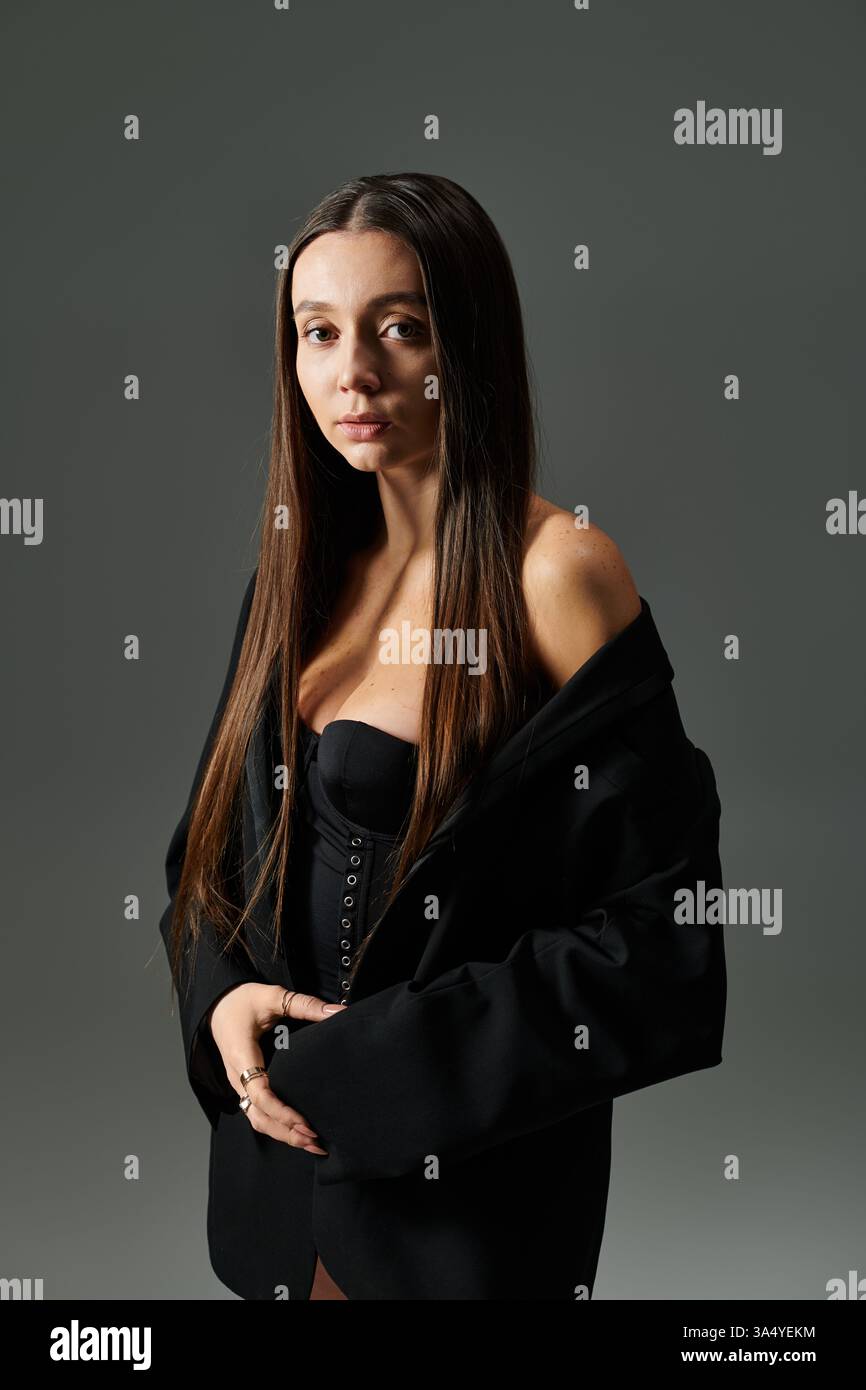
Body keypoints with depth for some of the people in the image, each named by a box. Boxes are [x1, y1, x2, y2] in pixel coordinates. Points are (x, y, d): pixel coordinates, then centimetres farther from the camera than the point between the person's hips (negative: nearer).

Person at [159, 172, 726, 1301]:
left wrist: (354, 1064, -18)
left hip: (464, 1176, -6)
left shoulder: (556, 574, -17)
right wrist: (223, 999, -10)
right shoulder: (307, 572, 3)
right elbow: (216, 842, 10)